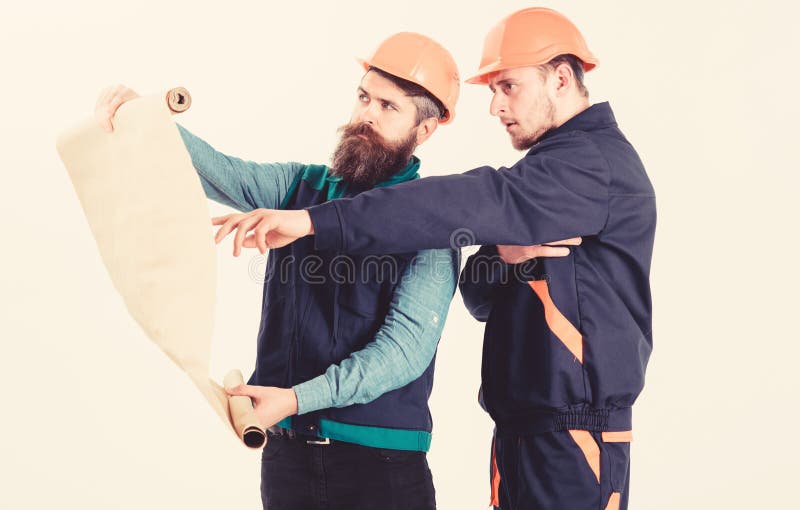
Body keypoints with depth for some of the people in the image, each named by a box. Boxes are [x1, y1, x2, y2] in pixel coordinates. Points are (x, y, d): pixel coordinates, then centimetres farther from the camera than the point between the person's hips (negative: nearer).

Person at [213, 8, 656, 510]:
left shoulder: (596, 161, -13)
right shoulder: (562, 162, 18)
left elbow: (478, 202, -28)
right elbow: (480, 296, 13)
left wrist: (315, 220, -34)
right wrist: (503, 254, -12)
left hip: (574, 447, -9)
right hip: (522, 432, 9)